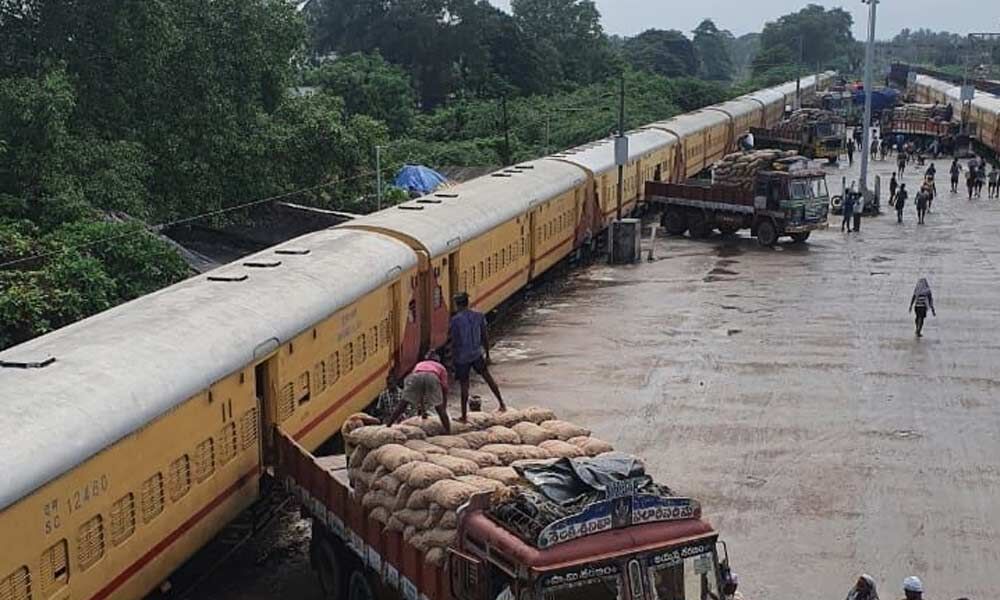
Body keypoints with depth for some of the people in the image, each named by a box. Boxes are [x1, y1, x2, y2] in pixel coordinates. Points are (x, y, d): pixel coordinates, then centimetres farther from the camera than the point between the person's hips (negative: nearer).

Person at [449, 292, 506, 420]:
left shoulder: (456, 319, -14)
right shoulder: (479, 316, -2)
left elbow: (454, 341, -12)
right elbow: (484, 338, 3)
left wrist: (454, 356, 0)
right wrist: (487, 355, 12)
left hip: (462, 357, -4)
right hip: (477, 354, 4)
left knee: (464, 385, 4)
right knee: (488, 377, 20)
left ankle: (464, 415, 11)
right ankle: (502, 403, 25)